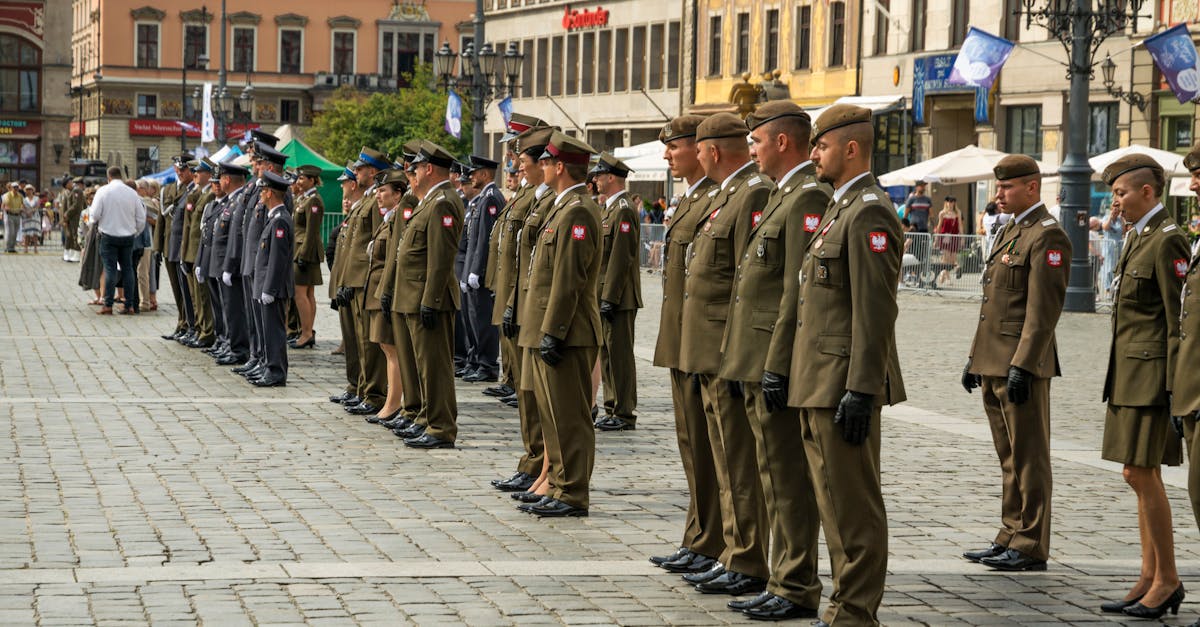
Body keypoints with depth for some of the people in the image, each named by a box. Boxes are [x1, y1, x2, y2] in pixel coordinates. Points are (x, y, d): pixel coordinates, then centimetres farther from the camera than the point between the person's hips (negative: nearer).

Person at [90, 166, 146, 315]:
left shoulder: (103, 191, -7)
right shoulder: (132, 193, 1)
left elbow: (95, 214, -10)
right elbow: (141, 218, 3)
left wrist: (98, 223, 11)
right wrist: (135, 232, 16)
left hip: (109, 235, -2)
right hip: (128, 236, 2)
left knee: (110, 269, -1)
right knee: (128, 268, 8)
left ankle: (108, 305, -4)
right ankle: (129, 305, 8)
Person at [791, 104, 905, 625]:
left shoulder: (868, 214, -14)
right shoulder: (841, 208, 18)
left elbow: (875, 312, -20)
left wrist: (860, 392, -22)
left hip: (844, 385, -10)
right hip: (821, 384, 10)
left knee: (853, 506, -4)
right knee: (836, 503, 14)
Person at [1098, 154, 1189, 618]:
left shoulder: (1167, 241, -13)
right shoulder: (1138, 237, 16)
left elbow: (1179, 321, -16)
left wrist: (1175, 388, -18)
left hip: (1152, 373, -10)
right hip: (1129, 371, 10)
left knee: (1141, 473, -8)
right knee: (1140, 475, 10)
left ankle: (1168, 579, 1)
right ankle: (1150, 578, 15)